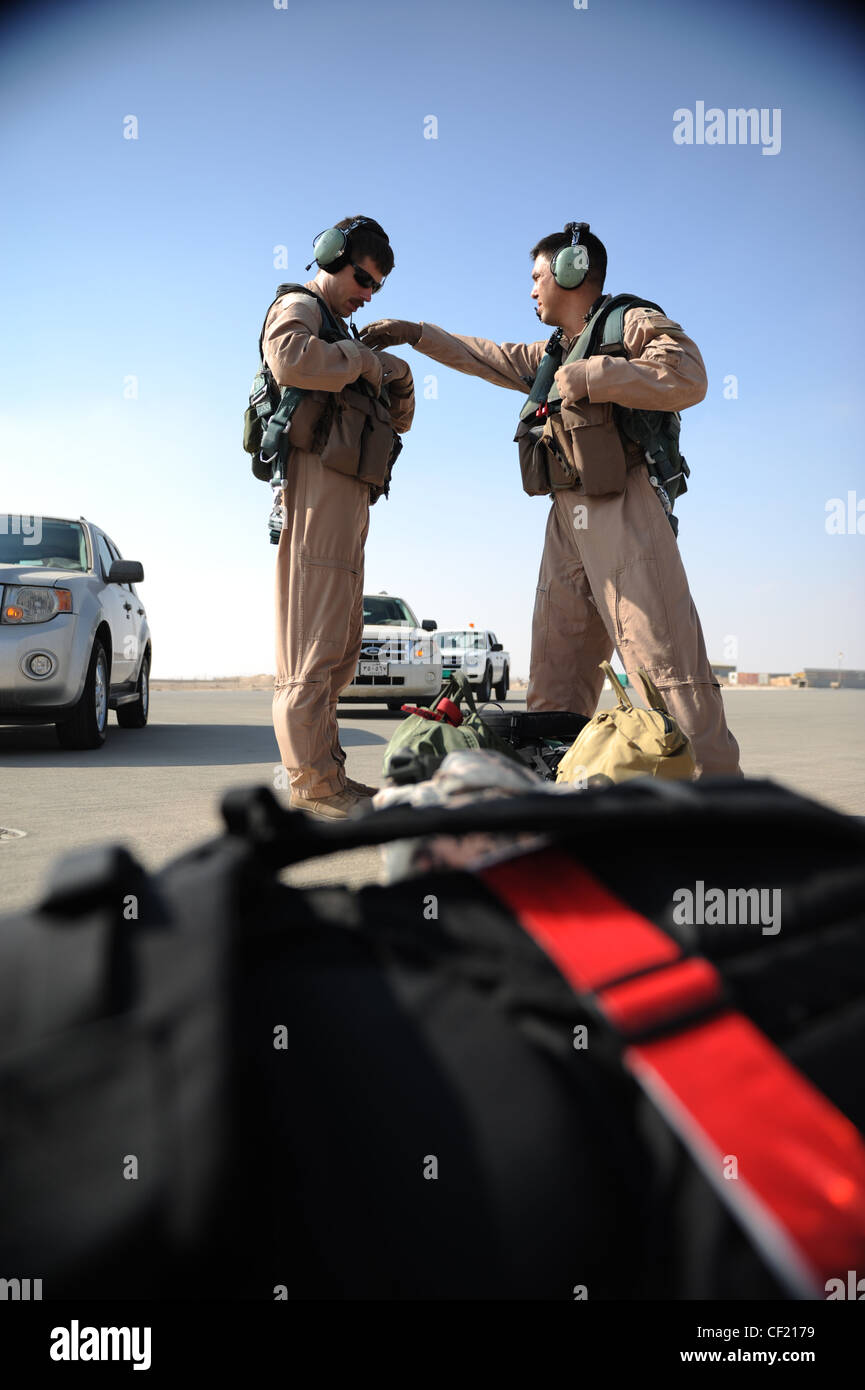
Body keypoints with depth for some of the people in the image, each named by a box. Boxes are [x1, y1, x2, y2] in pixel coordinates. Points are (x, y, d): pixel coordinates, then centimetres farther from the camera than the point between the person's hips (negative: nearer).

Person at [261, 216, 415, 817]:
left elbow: (398, 420, 30)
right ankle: (313, 779, -13)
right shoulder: (298, 306, 6)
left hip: (348, 494, 10)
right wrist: (362, 360, -6)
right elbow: (291, 359, -21)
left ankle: (315, 764, 14)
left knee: (343, 638, 9)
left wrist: (397, 376, 10)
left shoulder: (342, 333, 33)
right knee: (315, 637, -13)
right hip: (318, 479, -10)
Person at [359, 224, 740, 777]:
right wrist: (414, 332, 40)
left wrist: (584, 376, -11)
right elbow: (485, 356, 38)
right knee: (555, 676, 3)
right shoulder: (550, 355, 26)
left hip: (625, 513, -8)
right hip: (567, 520, 8)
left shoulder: (636, 323, 4)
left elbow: (686, 378, -14)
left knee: (668, 660, -14)